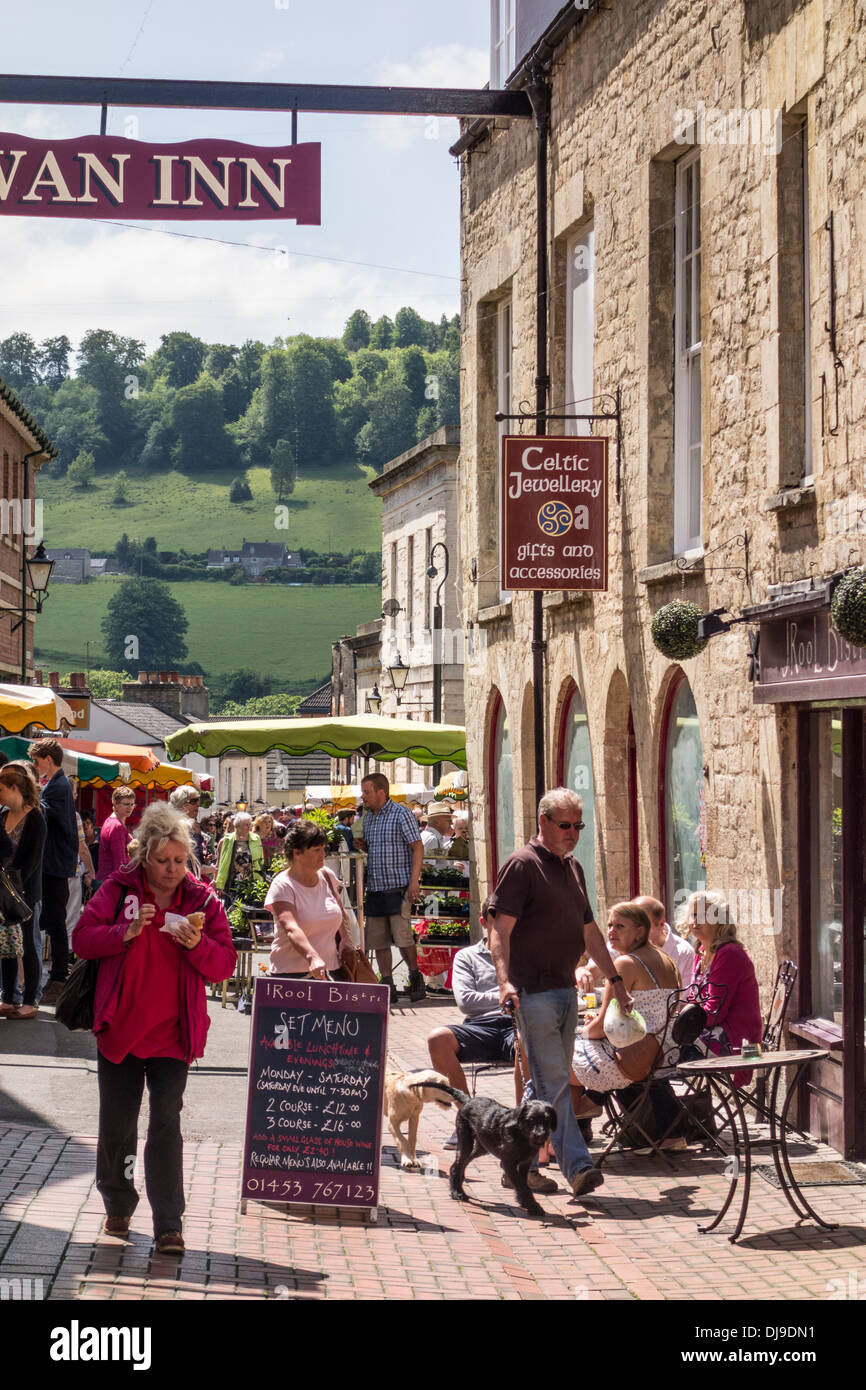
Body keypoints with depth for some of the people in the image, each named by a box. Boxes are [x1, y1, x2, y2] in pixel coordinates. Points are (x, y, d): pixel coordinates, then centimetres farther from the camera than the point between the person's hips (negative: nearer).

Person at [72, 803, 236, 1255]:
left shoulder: (202, 900, 1)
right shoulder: (118, 889, -1)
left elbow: (224, 965, -1)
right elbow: (82, 939, -6)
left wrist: (198, 945, -20)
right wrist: (127, 932, -21)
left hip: (172, 1034, -1)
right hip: (119, 1027, 1)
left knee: (166, 1125, -7)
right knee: (116, 1125, 11)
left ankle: (168, 1226, -5)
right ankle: (117, 1208, 32)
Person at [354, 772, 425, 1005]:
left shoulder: (401, 814, -6)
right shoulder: (367, 817, 15)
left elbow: (417, 847, -8)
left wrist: (414, 881, -15)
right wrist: (361, 845, 3)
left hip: (398, 887, -7)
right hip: (375, 888, 7)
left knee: (402, 937, -11)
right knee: (377, 940, 3)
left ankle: (415, 977, 10)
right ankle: (388, 988, 8)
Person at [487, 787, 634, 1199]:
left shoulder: (573, 868, 18)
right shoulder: (522, 865, -7)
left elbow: (589, 931, 26)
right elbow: (501, 929, -14)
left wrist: (615, 978, 23)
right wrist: (505, 980, -27)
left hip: (566, 990, 8)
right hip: (534, 991, -8)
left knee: (549, 1082, 10)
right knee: (554, 1082, -10)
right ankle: (576, 1165, -14)